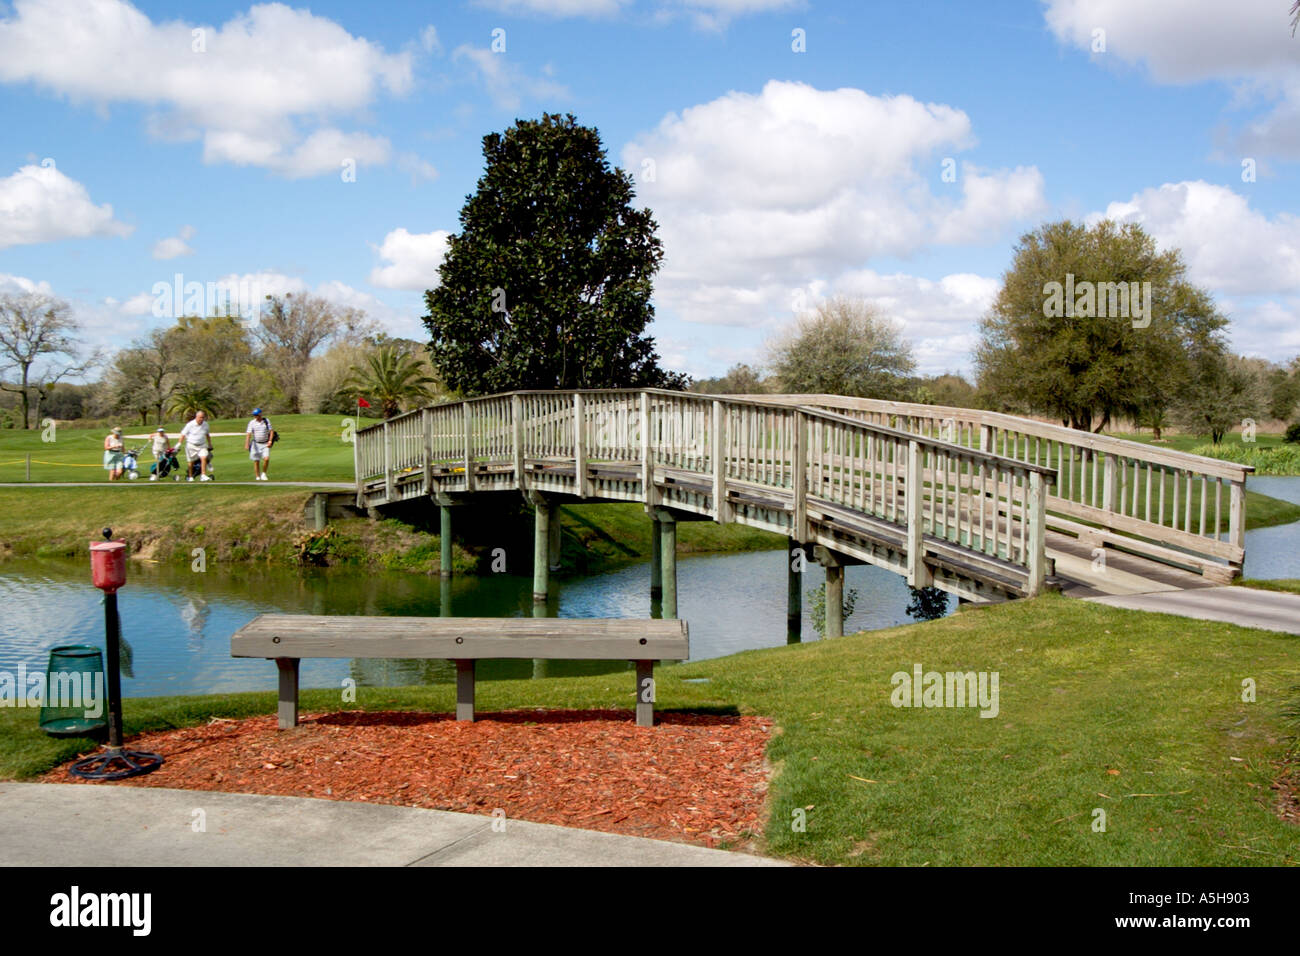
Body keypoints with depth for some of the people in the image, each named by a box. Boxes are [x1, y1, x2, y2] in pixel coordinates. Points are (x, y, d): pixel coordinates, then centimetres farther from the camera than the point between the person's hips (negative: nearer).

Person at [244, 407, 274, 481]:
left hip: (265, 444, 0)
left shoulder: (267, 420, 2)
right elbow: (248, 434, -9)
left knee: (266, 458, -17)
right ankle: (257, 477, 10)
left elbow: (271, 431, 1)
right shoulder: (252, 423, -2)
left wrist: (270, 441, -12)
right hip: (256, 444, 0)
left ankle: (264, 474, 4)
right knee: (256, 461, 0)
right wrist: (246, 444, -19)